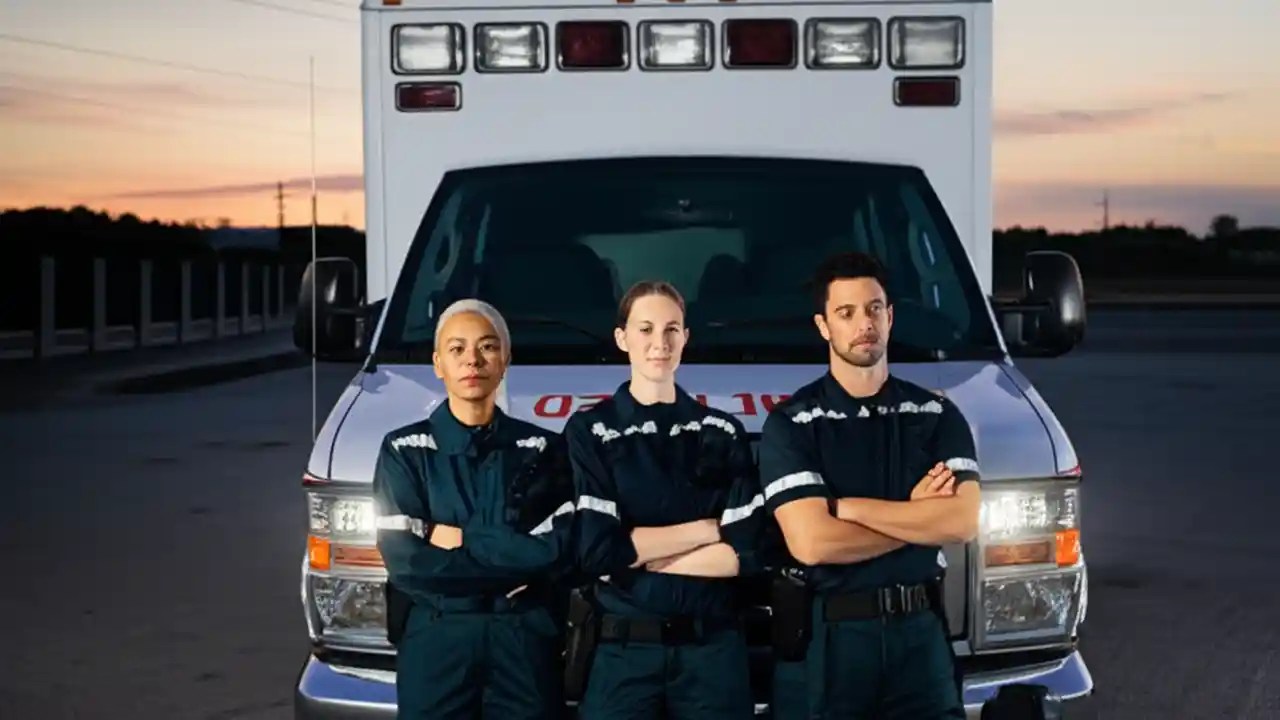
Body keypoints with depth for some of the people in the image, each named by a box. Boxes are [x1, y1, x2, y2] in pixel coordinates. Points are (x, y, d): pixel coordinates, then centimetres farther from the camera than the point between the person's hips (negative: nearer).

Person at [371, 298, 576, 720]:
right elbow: (405, 562, -9)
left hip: (525, 640, 1)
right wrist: (517, 564, -10)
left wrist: (460, 538, -10)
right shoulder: (404, 450, 2)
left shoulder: (542, 449, 5)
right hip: (435, 640, -1)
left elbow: (560, 551, -7)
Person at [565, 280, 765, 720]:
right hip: (622, 651, -2)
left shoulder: (724, 433, 6)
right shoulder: (589, 431, 0)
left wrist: (634, 556, -9)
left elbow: (747, 552, -4)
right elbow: (594, 550, -11)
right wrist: (705, 528, -8)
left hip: (713, 648, 2)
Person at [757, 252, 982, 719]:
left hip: (918, 631, 2)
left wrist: (845, 506, -11)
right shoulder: (790, 424, -4)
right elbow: (811, 543, -15)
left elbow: (963, 523, -9)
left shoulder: (938, 415, 5)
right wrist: (919, 517, -6)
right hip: (825, 639, -2)